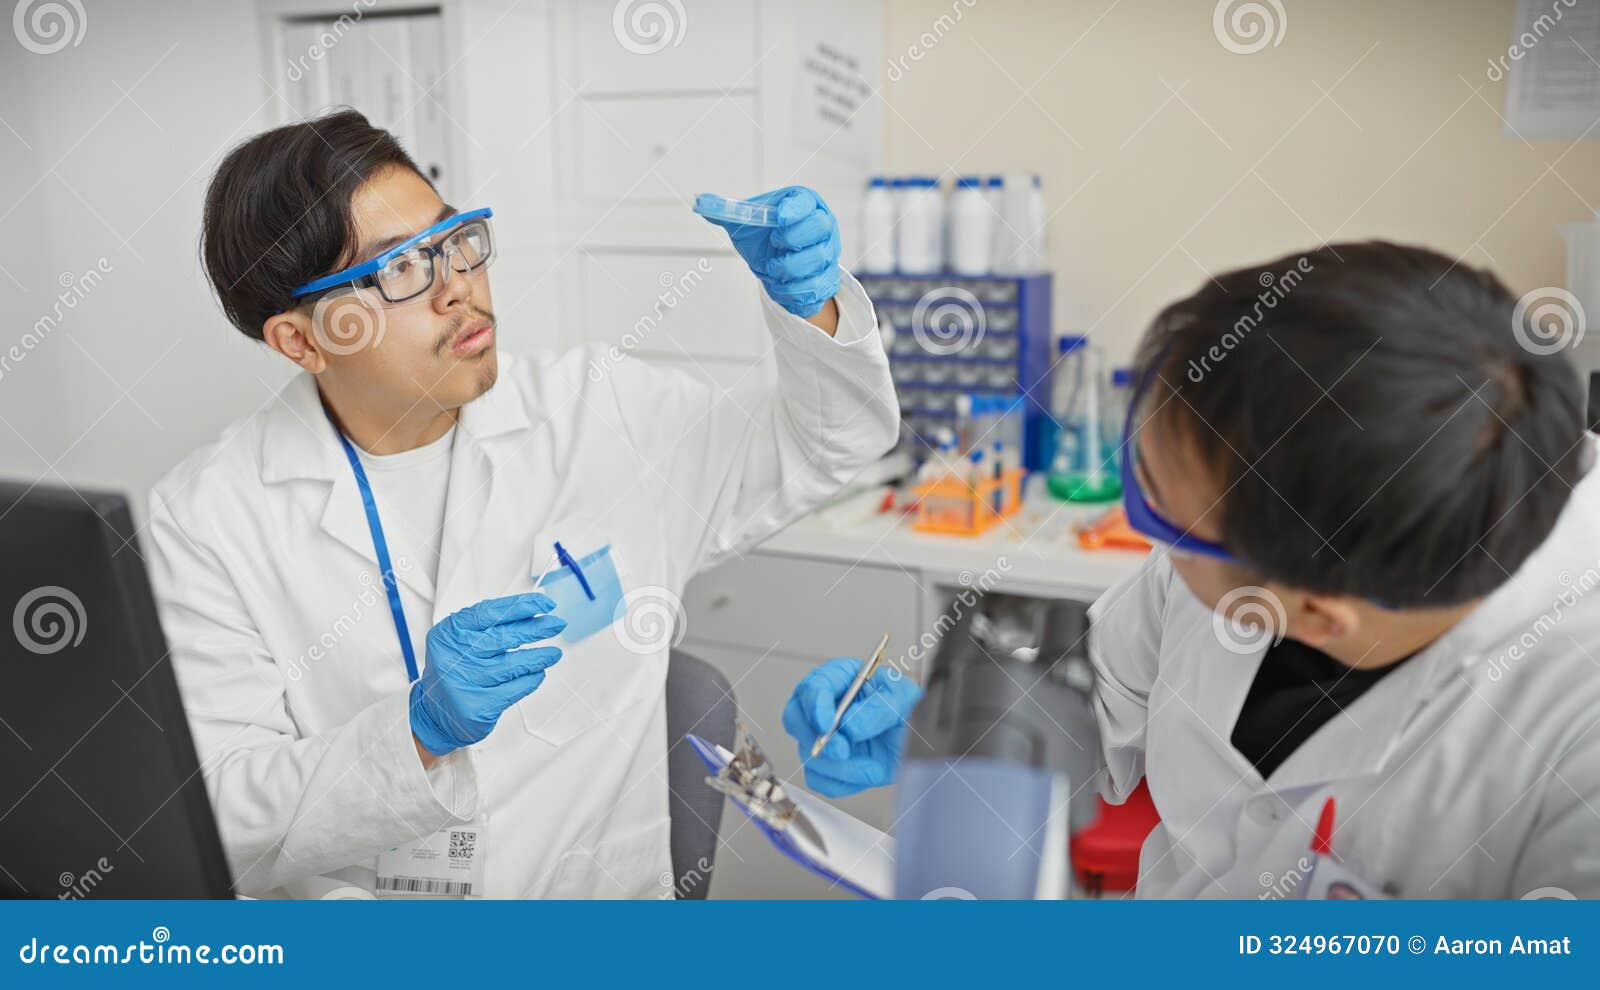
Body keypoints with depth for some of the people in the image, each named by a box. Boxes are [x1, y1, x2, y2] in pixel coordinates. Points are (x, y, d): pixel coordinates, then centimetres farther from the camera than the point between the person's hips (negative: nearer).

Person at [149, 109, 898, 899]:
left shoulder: (597, 411, -2)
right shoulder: (206, 518, -5)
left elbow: (829, 444, 7)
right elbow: (225, 828, -9)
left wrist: (809, 300, -11)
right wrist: (422, 730, -24)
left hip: (594, 890, 2)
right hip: (336, 896, -1)